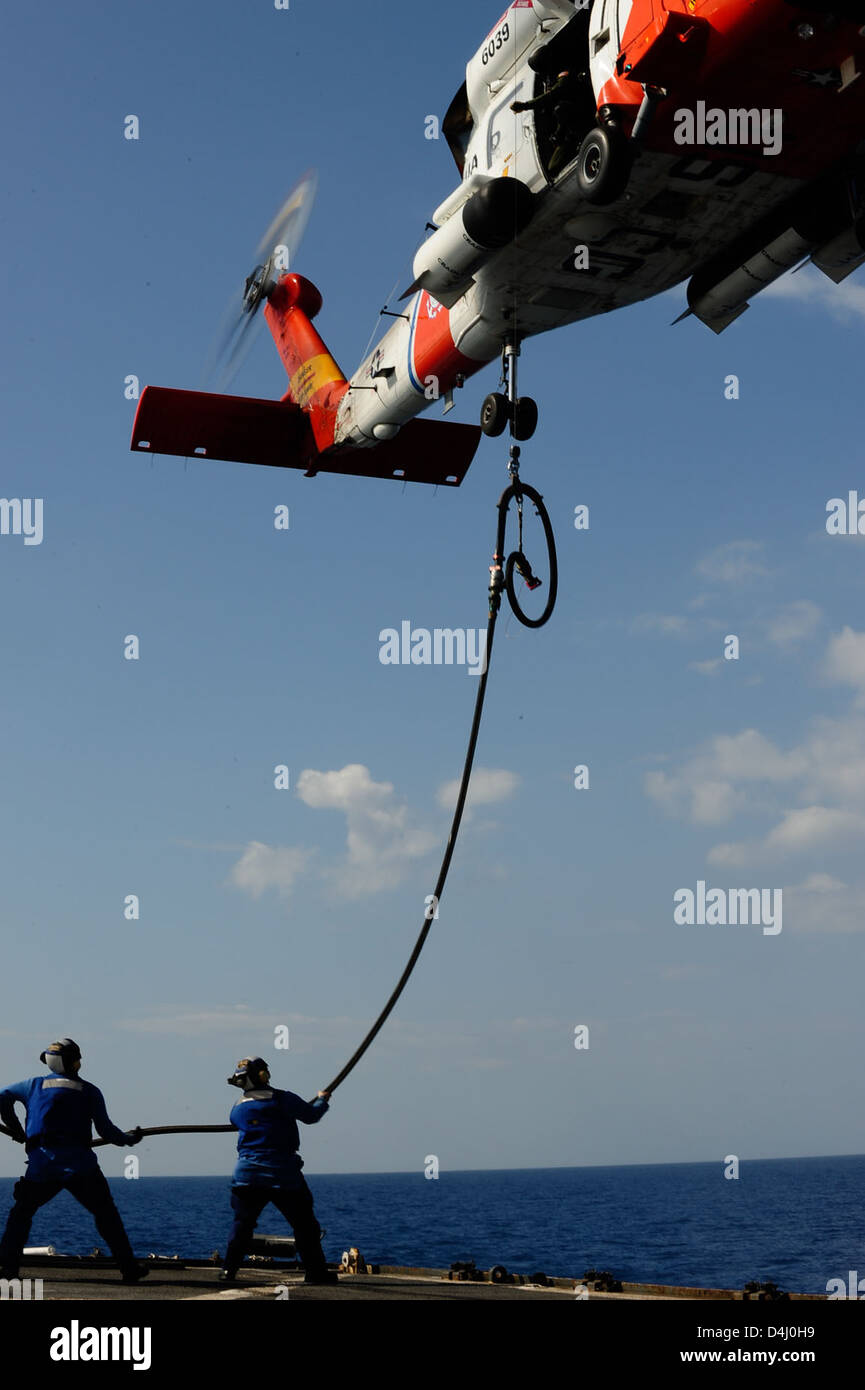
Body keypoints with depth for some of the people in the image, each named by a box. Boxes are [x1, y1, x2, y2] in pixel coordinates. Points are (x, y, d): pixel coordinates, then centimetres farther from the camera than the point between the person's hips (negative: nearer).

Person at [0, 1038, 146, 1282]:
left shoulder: (34, 1085, 14)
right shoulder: (89, 1091, 8)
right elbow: (106, 1131, 6)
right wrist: (129, 1138, 24)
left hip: (41, 1166, 1)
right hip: (79, 1164, -1)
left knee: (21, 1212, 20)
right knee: (106, 1215, 10)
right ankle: (129, 1268, 7)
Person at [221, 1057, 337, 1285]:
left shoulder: (237, 1109, 5)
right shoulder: (284, 1100, -8)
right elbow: (311, 1116, 3)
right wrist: (322, 1100, 25)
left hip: (248, 1174, 3)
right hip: (283, 1175, -3)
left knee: (242, 1223, 13)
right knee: (304, 1224, 7)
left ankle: (229, 1271, 7)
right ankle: (316, 1272, 9)